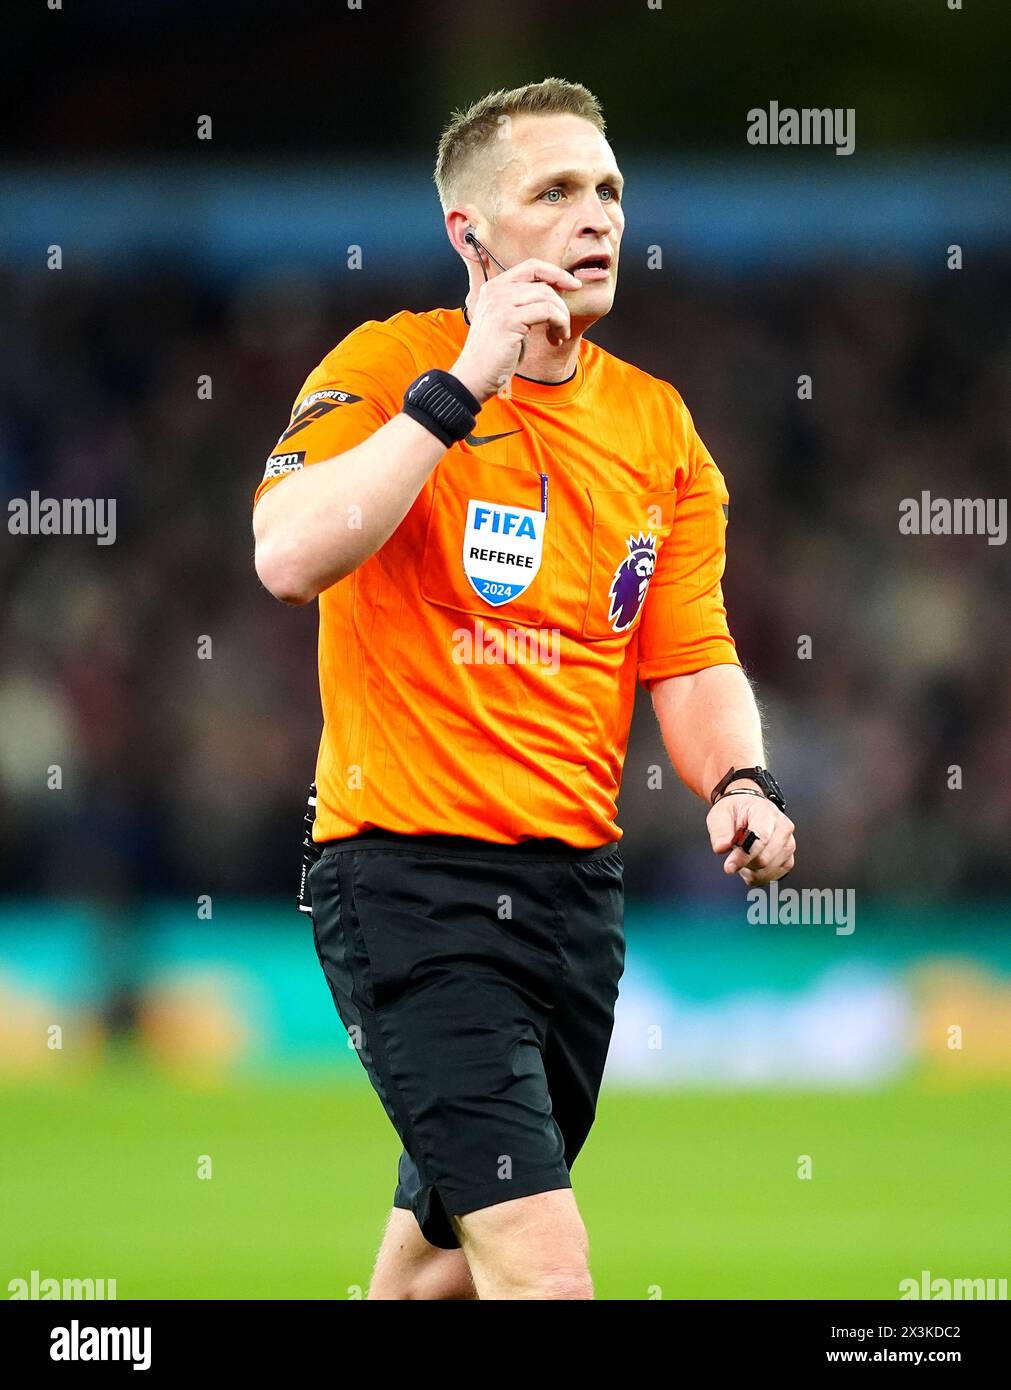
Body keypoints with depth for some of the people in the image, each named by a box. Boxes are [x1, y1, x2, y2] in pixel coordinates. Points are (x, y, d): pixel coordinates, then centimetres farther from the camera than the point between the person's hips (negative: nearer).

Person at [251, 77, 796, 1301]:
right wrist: (460, 388, -22)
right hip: (409, 876, -6)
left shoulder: (658, 429, 9)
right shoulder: (386, 366, -7)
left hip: (576, 880, 6)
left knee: (447, 1256, 17)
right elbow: (291, 557, -24)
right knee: (544, 1269, -19)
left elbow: (692, 662, 12)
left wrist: (737, 786, -9)